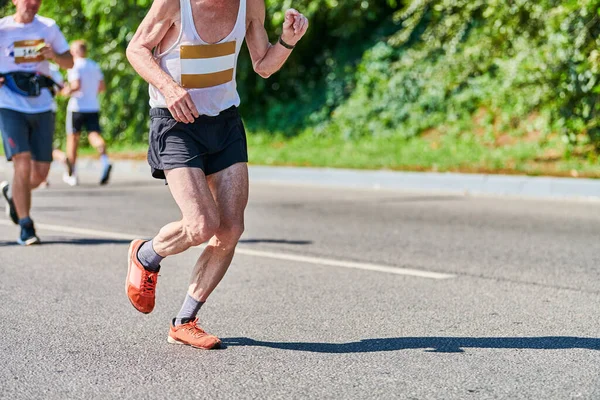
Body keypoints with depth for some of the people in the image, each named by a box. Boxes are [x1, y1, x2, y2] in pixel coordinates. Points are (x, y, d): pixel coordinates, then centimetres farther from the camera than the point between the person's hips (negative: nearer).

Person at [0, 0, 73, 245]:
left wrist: (53, 55, -9)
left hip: (42, 107, 4)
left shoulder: (49, 28, 8)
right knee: (23, 164, -16)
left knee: (41, 173, 4)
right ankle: (26, 227, -6)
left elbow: (69, 63, 14)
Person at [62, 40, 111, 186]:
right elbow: (102, 87, 14)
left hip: (77, 107, -4)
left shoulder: (75, 66, -8)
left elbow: (76, 86, -20)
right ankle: (105, 160, -37)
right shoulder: (95, 66, 12)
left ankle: (71, 174, 15)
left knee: (72, 138, 9)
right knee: (94, 135, -6)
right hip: (93, 107, 4)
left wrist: (67, 91, -2)